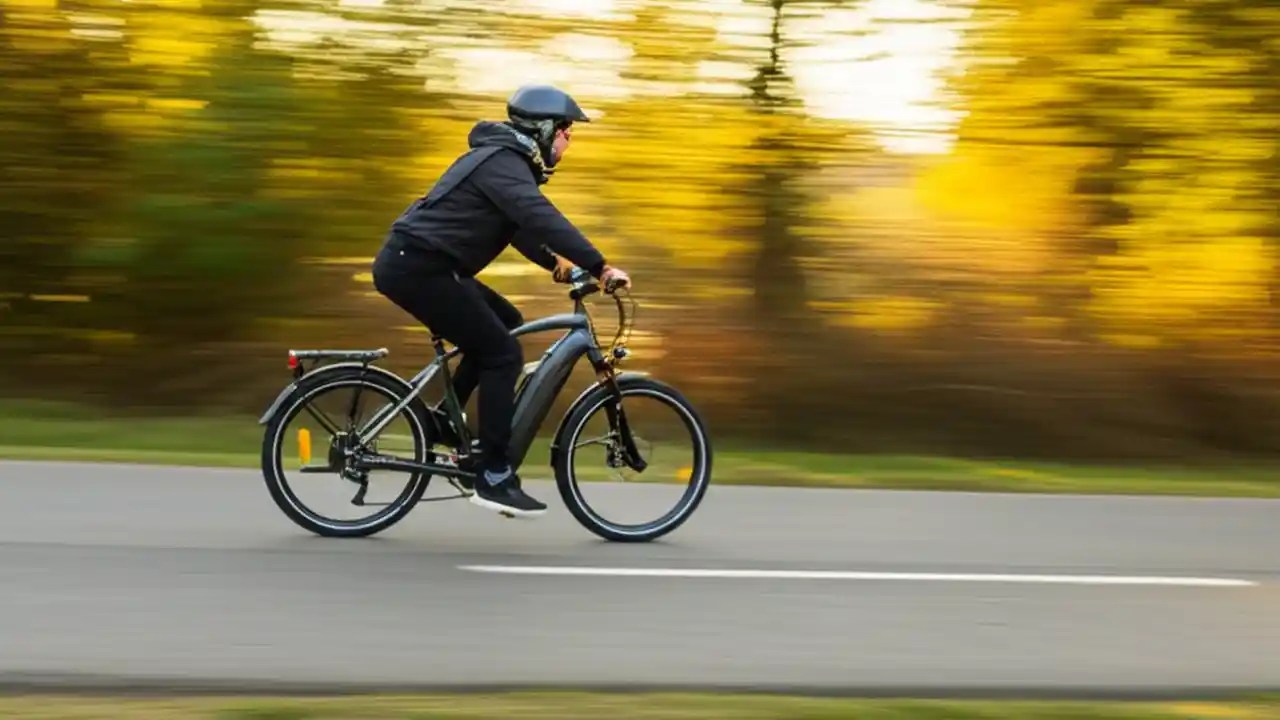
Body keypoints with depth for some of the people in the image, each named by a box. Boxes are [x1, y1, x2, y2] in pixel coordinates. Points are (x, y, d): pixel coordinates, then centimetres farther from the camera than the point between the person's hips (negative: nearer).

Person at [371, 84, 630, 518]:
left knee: (506, 323, 18)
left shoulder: (506, 160, 19)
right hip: (416, 267, -11)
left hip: (417, 263, 11)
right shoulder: (503, 163, -14)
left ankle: (444, 418, 18)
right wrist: (600, 268, -29)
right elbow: (542, 218, -27)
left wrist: (555, 261, 15)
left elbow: (522, 224, 28)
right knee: (502, 354, -9)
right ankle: (494, 478, -8)